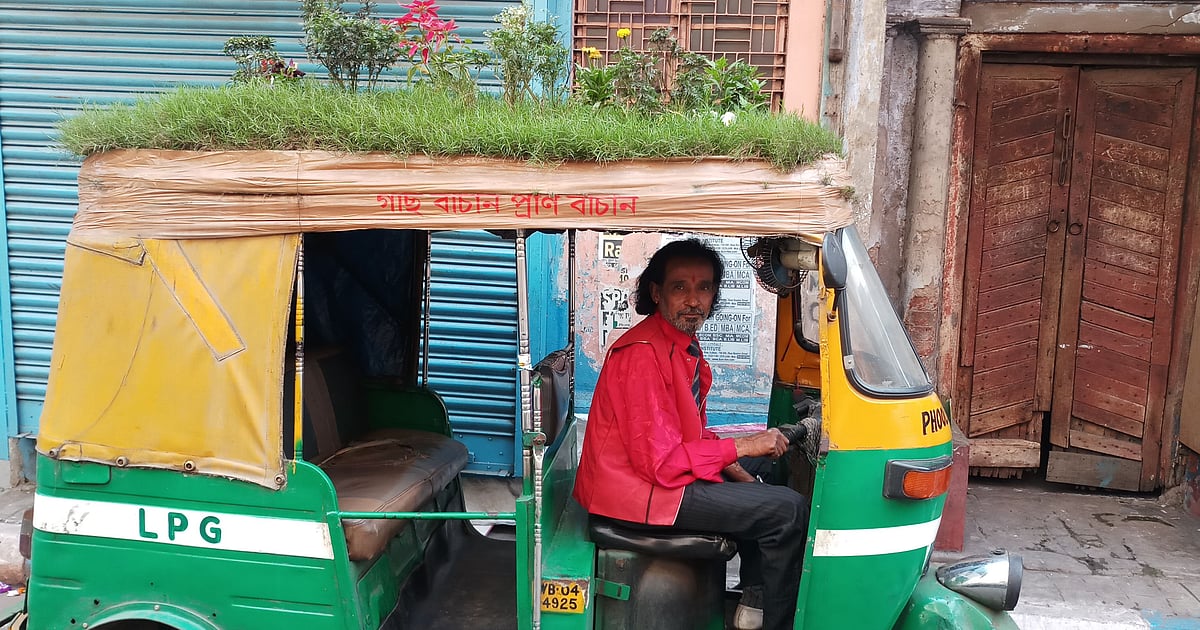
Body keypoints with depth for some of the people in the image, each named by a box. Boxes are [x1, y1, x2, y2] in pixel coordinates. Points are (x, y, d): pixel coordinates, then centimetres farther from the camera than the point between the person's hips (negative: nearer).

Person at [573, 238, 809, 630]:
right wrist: (741, 447, -20)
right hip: (640, 490, -10)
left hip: (660, 466, 10)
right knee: (788, 509, -12)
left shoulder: (685, 345, 8)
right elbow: (660, 459, -26)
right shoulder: (644, 355, -23)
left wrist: (735, 470, 2)